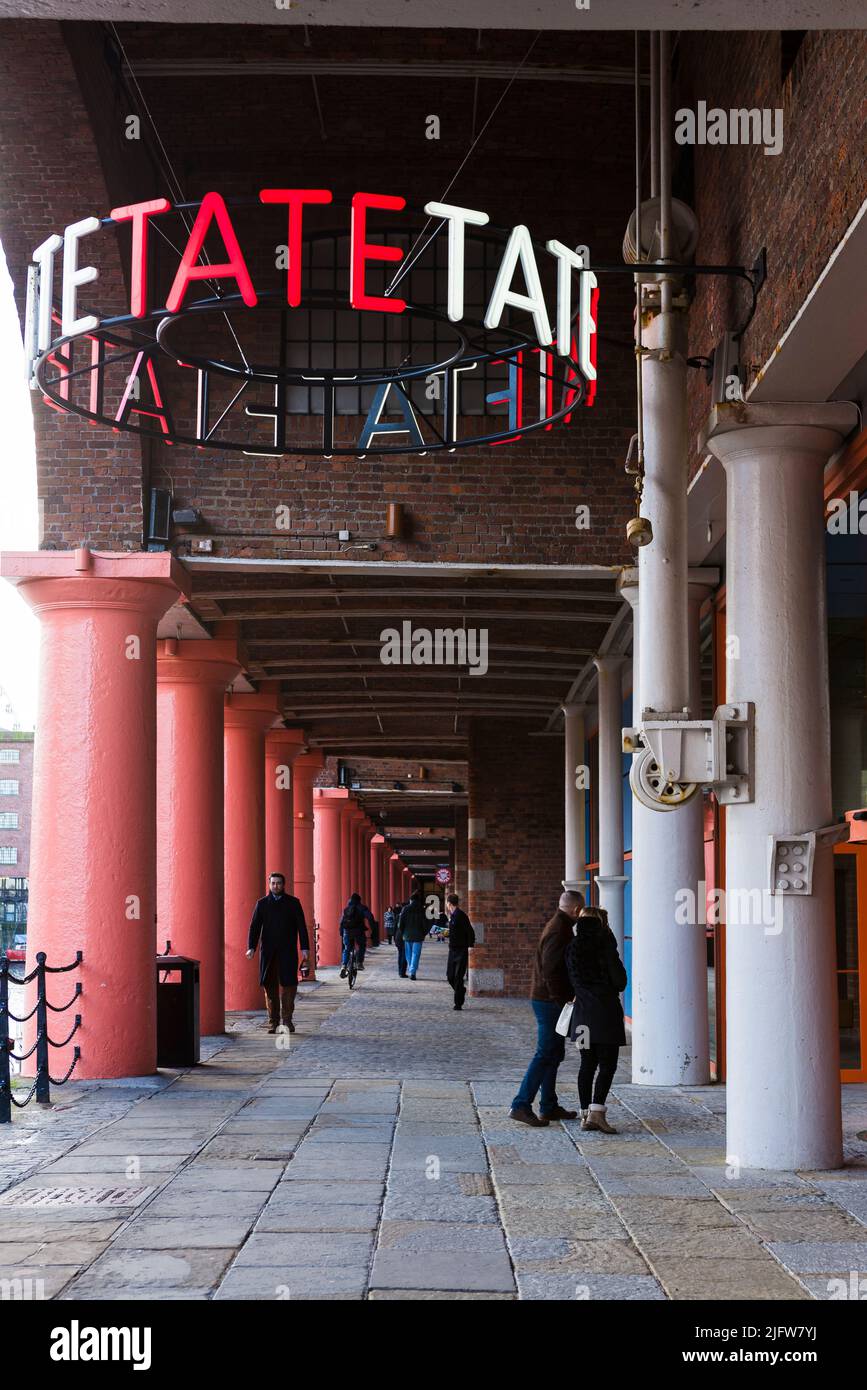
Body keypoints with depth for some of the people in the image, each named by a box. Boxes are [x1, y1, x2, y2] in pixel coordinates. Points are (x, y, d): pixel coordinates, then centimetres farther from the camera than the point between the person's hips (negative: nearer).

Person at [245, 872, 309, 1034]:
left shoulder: (293, 903, 6)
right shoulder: (262, 904, 8)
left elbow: (301, 926, 3)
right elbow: (254, 926, 3)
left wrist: (305, 948, -5)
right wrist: (251, 947, -10)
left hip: (288, 952, -1)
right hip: (268, 952, 1)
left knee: (288, 985, -5)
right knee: (270, 986, 2)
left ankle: (287, 1020, 3)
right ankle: (273, 1021, 8)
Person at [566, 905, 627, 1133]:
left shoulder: (572, 947, 6)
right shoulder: (605, 945, -10)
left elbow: (570, 980, 10)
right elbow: (620, 981, -8)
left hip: (582, 1011, 6)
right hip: (605, 1011, -6)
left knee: (587, 1064, 12)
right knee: (607, 1064, -2)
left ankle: (586, 1114, 12)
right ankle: (597, 1111, -14)